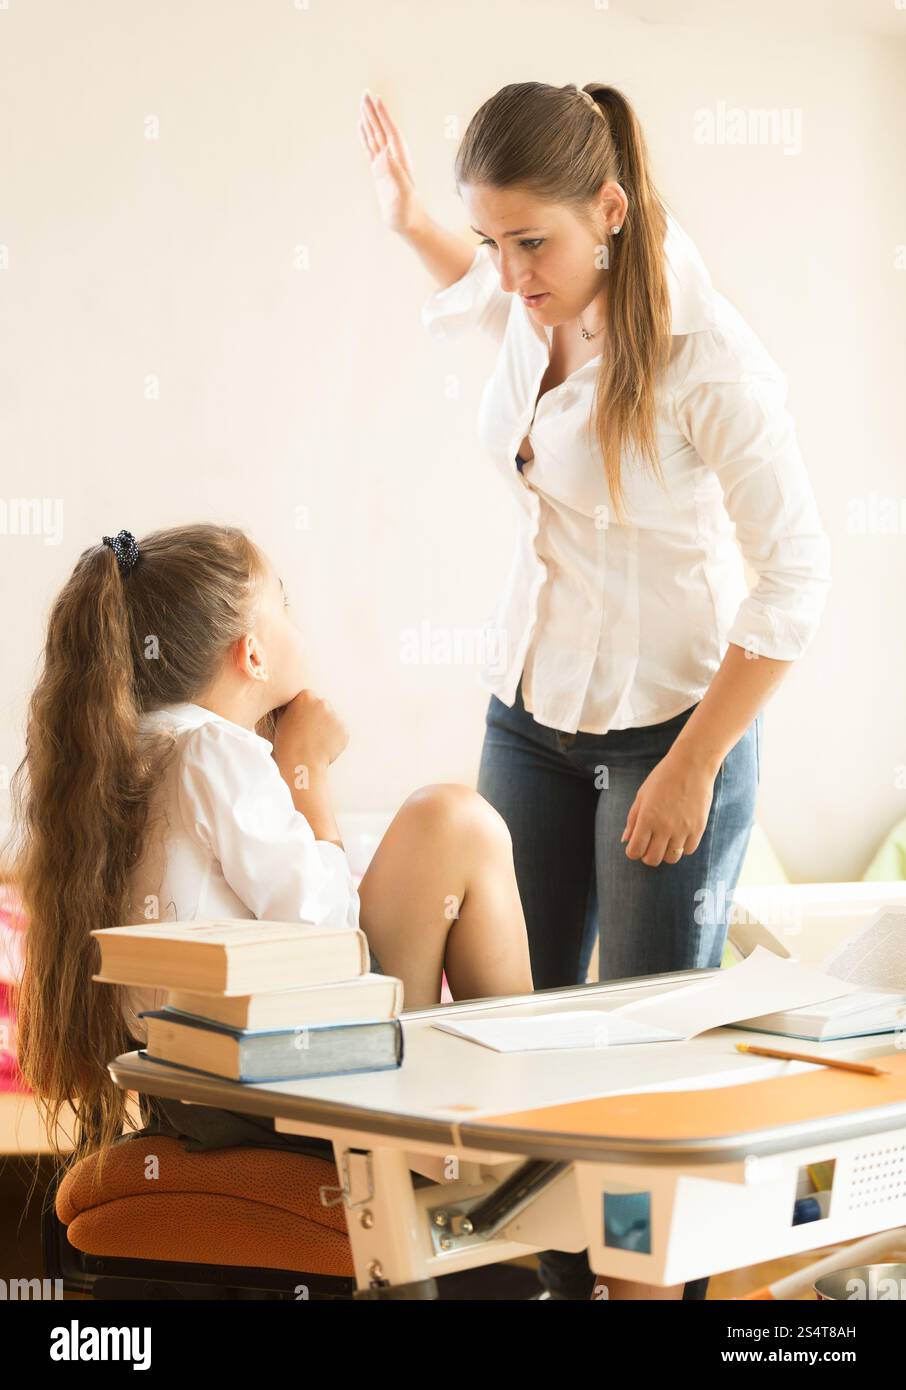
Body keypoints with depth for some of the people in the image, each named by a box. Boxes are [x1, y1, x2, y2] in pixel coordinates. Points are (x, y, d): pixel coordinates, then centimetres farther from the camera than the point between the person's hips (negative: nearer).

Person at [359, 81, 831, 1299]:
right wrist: (410, 223, 10)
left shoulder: (710, 359, -22)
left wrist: (694, 767, -17)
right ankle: (559, 1274, 23)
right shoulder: (534, 308, -3)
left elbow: (796, 575, -18)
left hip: (669, 725, -6)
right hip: (531, 706, 7)